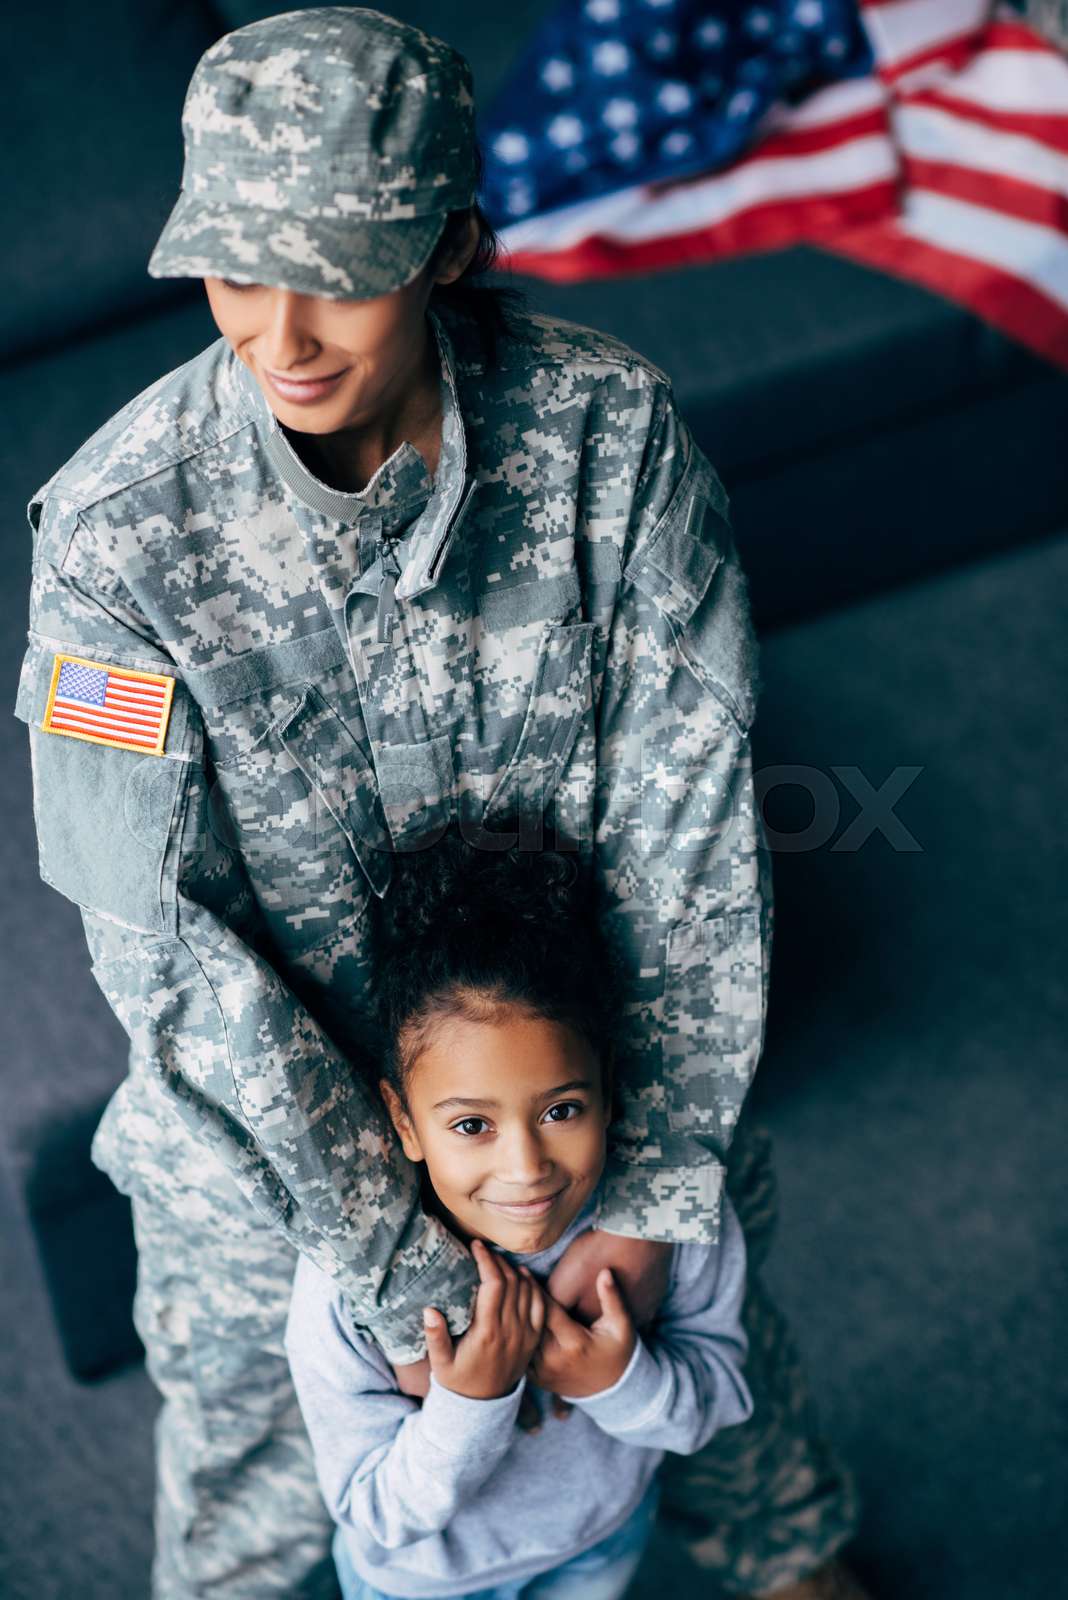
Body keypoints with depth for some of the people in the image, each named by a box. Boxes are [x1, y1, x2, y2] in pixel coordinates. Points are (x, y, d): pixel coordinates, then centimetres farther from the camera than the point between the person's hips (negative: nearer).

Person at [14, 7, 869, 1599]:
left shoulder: (610, 429, -23)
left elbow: (692, 827, -18)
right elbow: (168, 948, -23)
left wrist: (660, 1193, -19)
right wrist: (406, 1272, -23)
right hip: (272, 1127, -1)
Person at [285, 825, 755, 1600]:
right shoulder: (344, 1295, -37)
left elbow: (723, 1393, -14)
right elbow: (381, 1513, -23)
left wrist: (622, 1381, -34)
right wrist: (469, 1403, -40)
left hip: (606, 1531, 3)